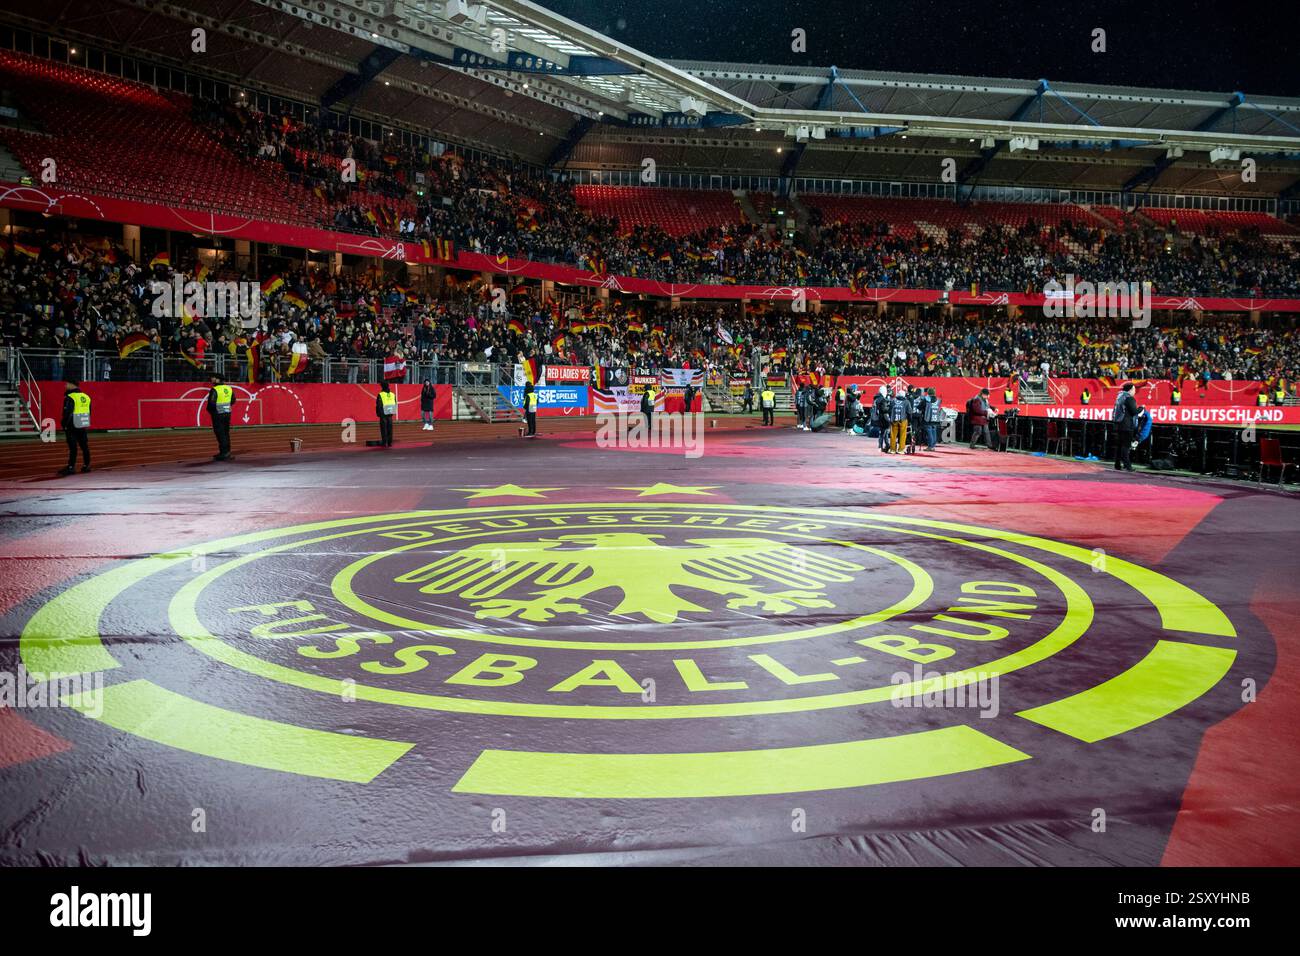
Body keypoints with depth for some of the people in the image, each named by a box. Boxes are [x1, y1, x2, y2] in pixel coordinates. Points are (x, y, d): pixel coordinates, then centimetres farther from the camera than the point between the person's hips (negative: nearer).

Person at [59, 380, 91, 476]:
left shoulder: (70, 397, -14)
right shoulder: (86, 397, 10)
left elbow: (67, 413, -17)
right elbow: (89, 412, 15)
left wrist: (64, 424, -8)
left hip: (72, 427, -7)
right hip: (83, 426, 7)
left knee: (73, 447, -6)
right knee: (84, 446, 12)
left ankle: (71, 467, -6)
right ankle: (86, 465, 17)